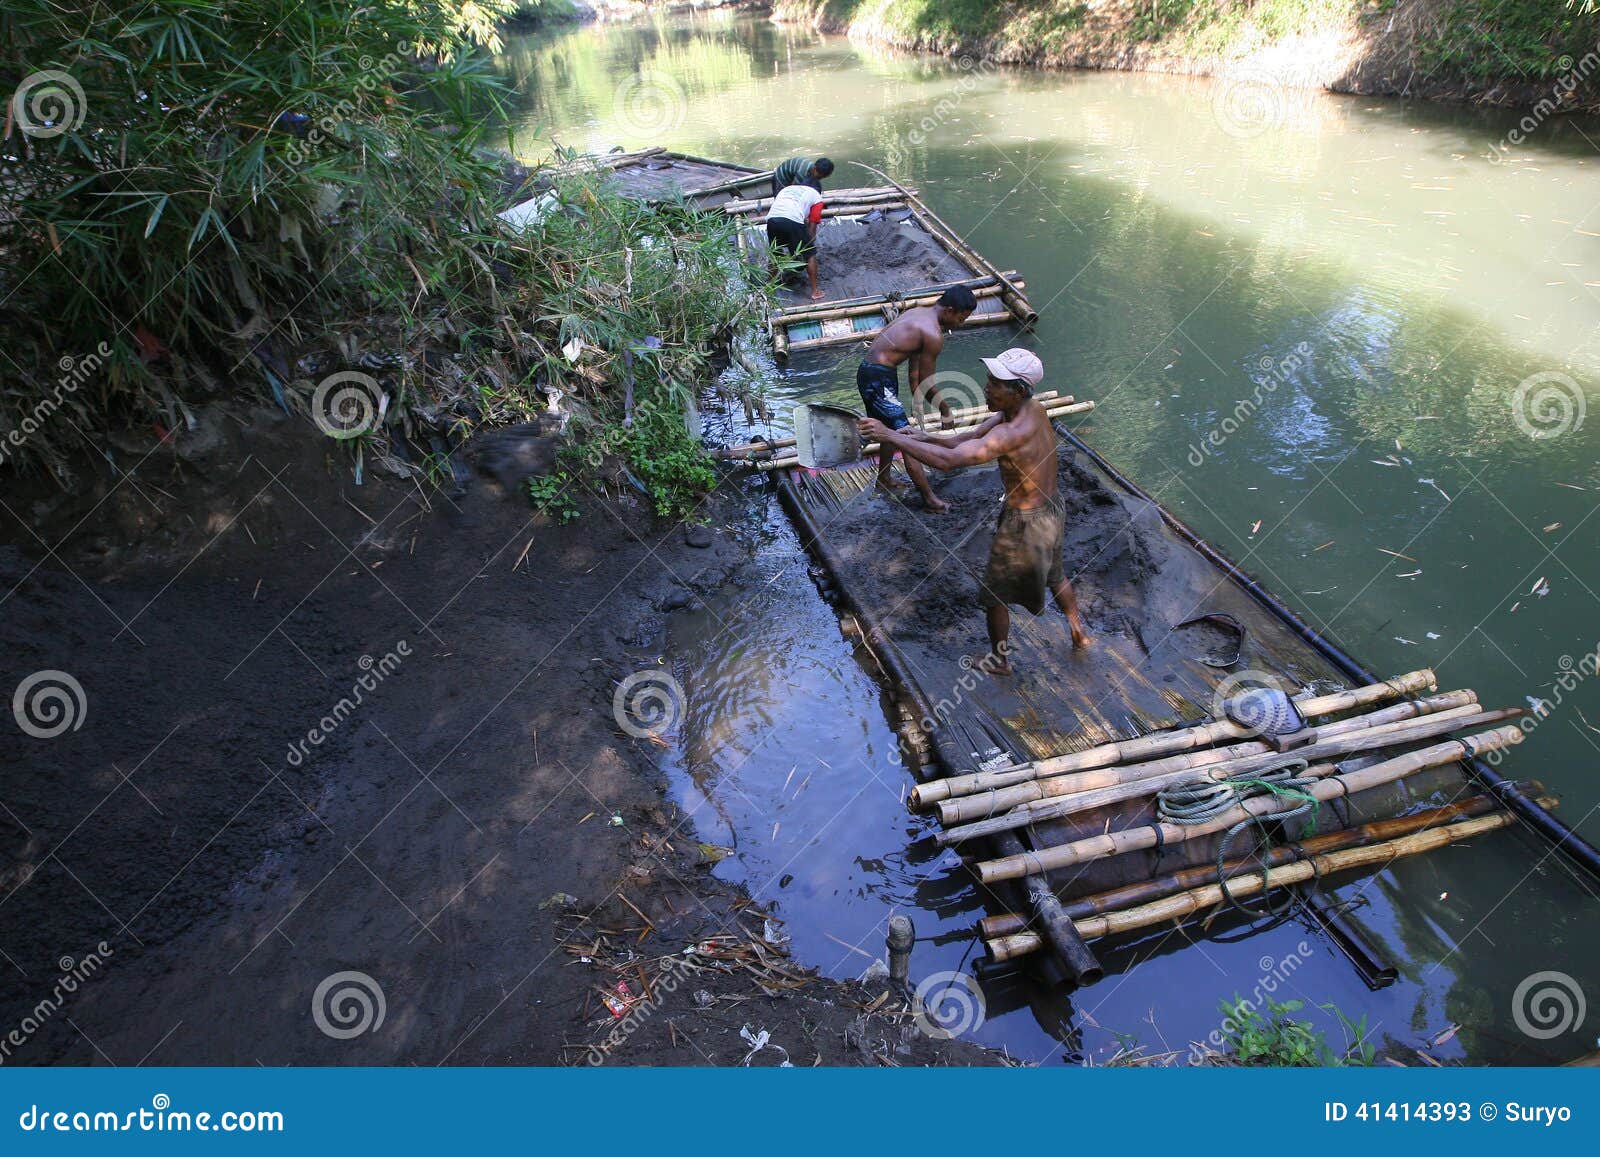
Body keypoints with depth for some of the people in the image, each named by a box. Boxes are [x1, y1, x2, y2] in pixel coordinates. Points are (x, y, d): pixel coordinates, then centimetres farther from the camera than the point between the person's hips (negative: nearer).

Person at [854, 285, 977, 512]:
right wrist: (945, 407, 7)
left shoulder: (919, 313, 13)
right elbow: (926, 382, -8)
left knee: (892, 429, 26)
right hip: (878, 380, -11)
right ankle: (929, 497, -2)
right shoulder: (933, 335, -17)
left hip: (869, 371, 11)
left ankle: (884, 479, 44)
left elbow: (914, 373, 18)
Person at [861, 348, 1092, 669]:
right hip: (1053, 508, 9)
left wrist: (890, 436, -39)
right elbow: (971, 438, 1)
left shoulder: (1012, 433, -35)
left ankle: (999, 660, 37)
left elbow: (948, 460, -42)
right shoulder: (1032, 409, -6)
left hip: (1025, 522, -9)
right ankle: (1080, 633, 55)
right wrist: (926, 437, -11)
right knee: (1054, 574, 34)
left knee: (994, 595, 15)